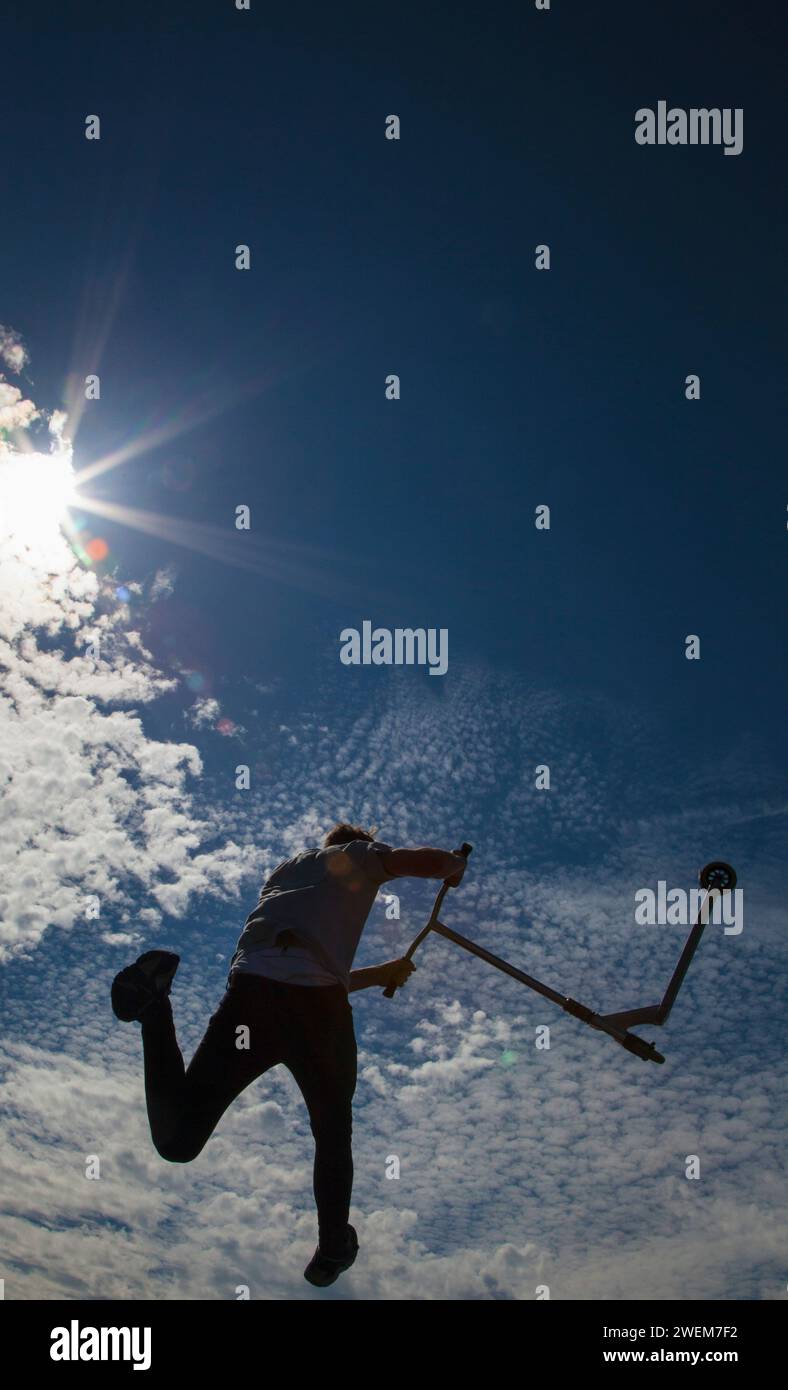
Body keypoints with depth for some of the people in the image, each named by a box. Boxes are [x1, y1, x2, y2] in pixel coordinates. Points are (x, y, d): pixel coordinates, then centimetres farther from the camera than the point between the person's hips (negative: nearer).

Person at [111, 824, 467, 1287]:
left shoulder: (286, 869, 37)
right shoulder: (358, 855, 22)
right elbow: (432, 861, 7)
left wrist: (380, 974, 48)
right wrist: (456, 864, 32)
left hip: (248, 993, 4)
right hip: (318, 1006, -3)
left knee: (177, 1140, 2)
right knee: (333, 1133, 23)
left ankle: (156, 1004, -14)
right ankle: (333, 1251, 34)